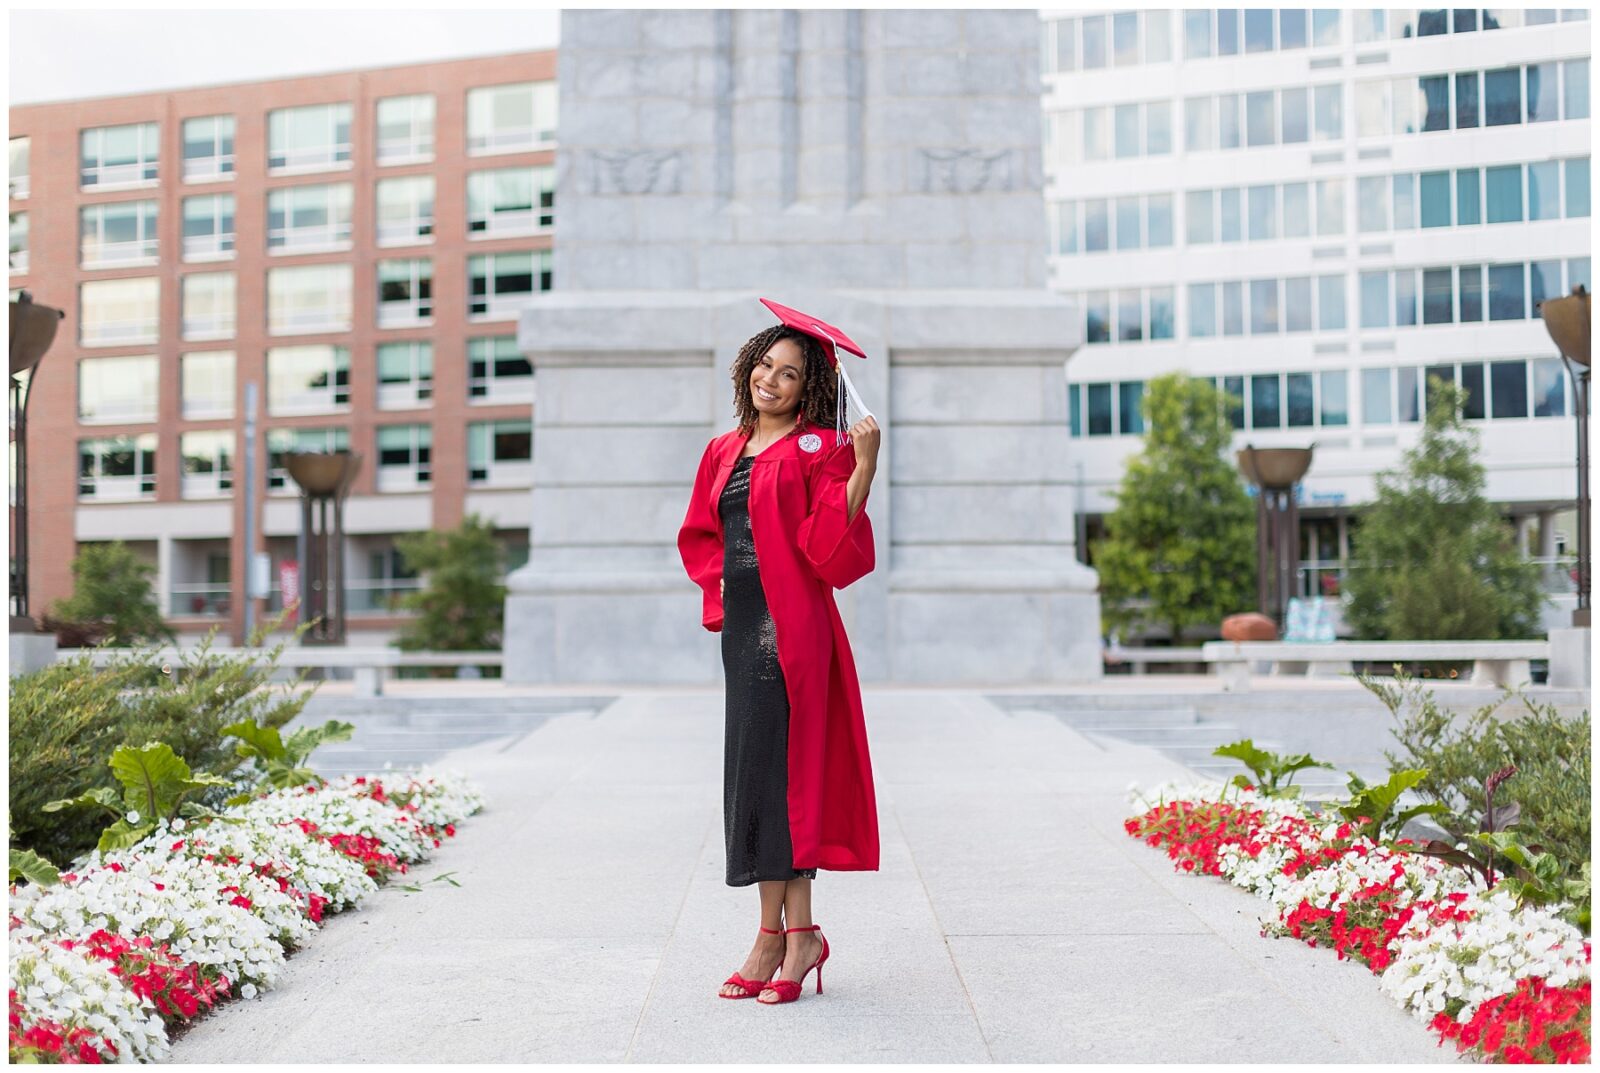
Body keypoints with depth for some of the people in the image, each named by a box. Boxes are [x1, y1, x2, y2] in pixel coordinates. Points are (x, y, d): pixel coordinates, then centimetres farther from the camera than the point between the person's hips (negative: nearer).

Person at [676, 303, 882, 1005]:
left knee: (775, 768, -10)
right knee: (752, 770, 6)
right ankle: (784, 933, 12)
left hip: (790, 626, -7)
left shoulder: (819, 449, -2)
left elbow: (835, 548, -13)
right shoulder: (724, 452, 17)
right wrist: (719, 587, 7)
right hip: (741, 625, 7)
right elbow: (699, 535, 25)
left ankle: (786, 933, -4)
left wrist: (864, 466, -21)